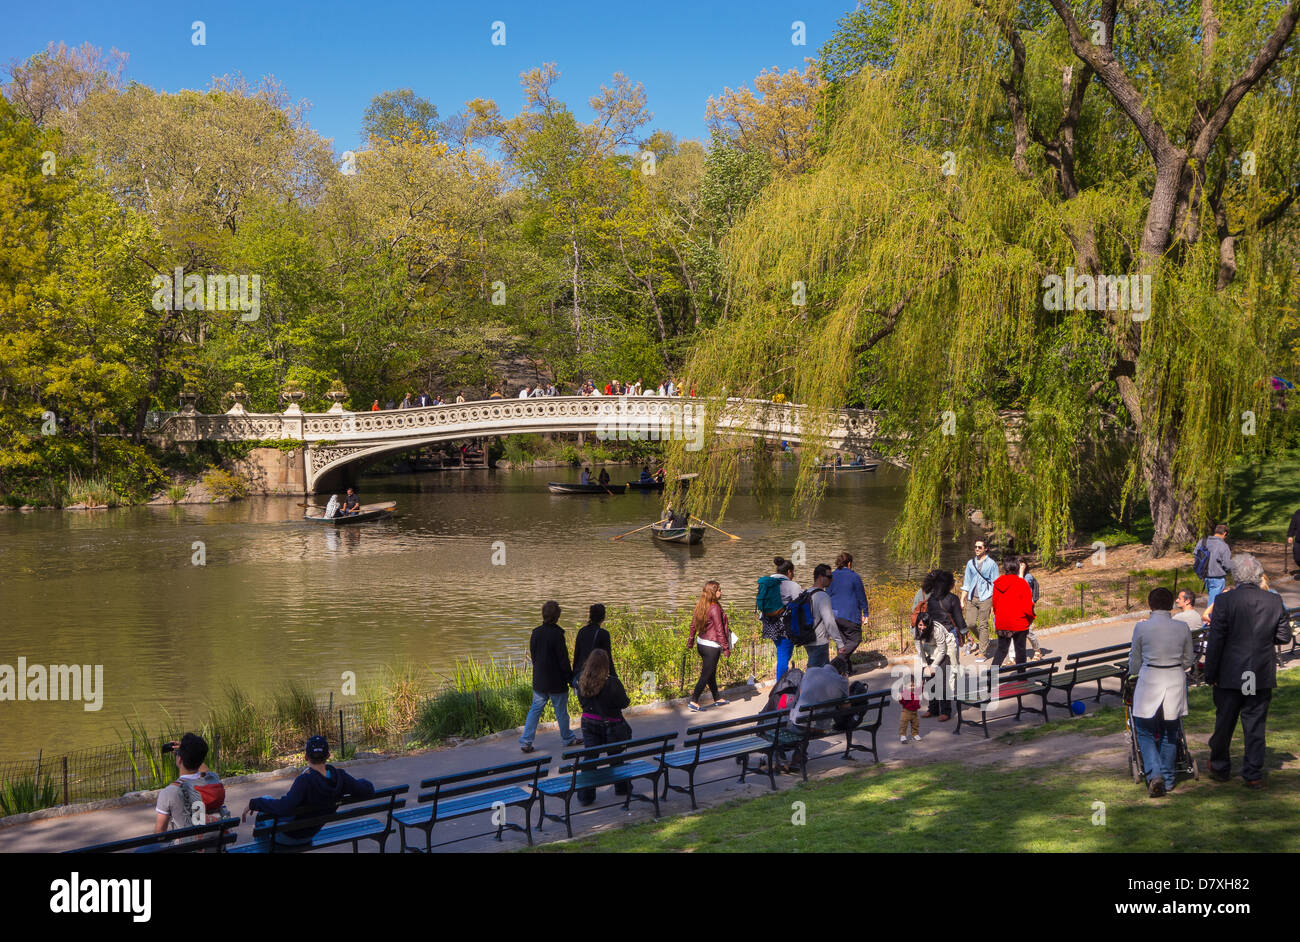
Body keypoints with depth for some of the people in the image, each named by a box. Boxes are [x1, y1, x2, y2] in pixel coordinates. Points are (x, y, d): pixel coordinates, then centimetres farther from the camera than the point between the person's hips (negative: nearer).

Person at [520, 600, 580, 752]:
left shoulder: (536, 633, 0)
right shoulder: (557, 634, -19)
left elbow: (532, 655, 9)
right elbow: (563, 659, -15)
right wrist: (570, 678, -5)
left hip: (539, 681, 5)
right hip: (556, 682, -5)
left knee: (535, 710, 10)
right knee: (561, 711, 11)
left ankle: (526, 741, 4)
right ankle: (567, 738, 28)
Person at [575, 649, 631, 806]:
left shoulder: (582, 681, -11)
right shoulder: (612, 683, -23)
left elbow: (582, 702, 4)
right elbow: (624, 703, -11)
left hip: (588, 723, 3)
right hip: (611, 725, -3)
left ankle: (585, 795, 4)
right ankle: (622, 787, 34)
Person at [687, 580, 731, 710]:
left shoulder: (700, 605, 4)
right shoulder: (715, 608, -20)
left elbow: (693, 624, 13)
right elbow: (719, 630, -18)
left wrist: (691, 640, 24)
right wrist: (726, 648, -13)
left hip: (701, 643, 9)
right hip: (712, 646, -9)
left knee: (711, 672, 20)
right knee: (706, 675, -2)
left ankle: (717, 699, 32)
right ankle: (694, 701, -3)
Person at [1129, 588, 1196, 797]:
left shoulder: (1141, 628, -8)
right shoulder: (1183, 628, -2)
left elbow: (1134, 664, 2)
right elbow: (1189, 660, 10)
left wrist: (1135, 672, 24)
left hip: (1149, 684, -2)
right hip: (1175, 683, 3)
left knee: (1145, 733, 9)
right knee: (1170, 734, 15)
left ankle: (1155, 774, -10)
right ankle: (1168, 780, 19)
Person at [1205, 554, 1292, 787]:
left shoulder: (1225, 601, -13)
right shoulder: (1274, 601, -4)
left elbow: (1215, 641, -12)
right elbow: (1284, 636, 4)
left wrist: (1210, 673, -3)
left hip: (1230, 675, -2)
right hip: (1262, 676, 2)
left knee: (1224, 723, 12)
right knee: (1255, 724, 9)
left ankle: (1220, 768, 26)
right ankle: (1254, 774, 10)